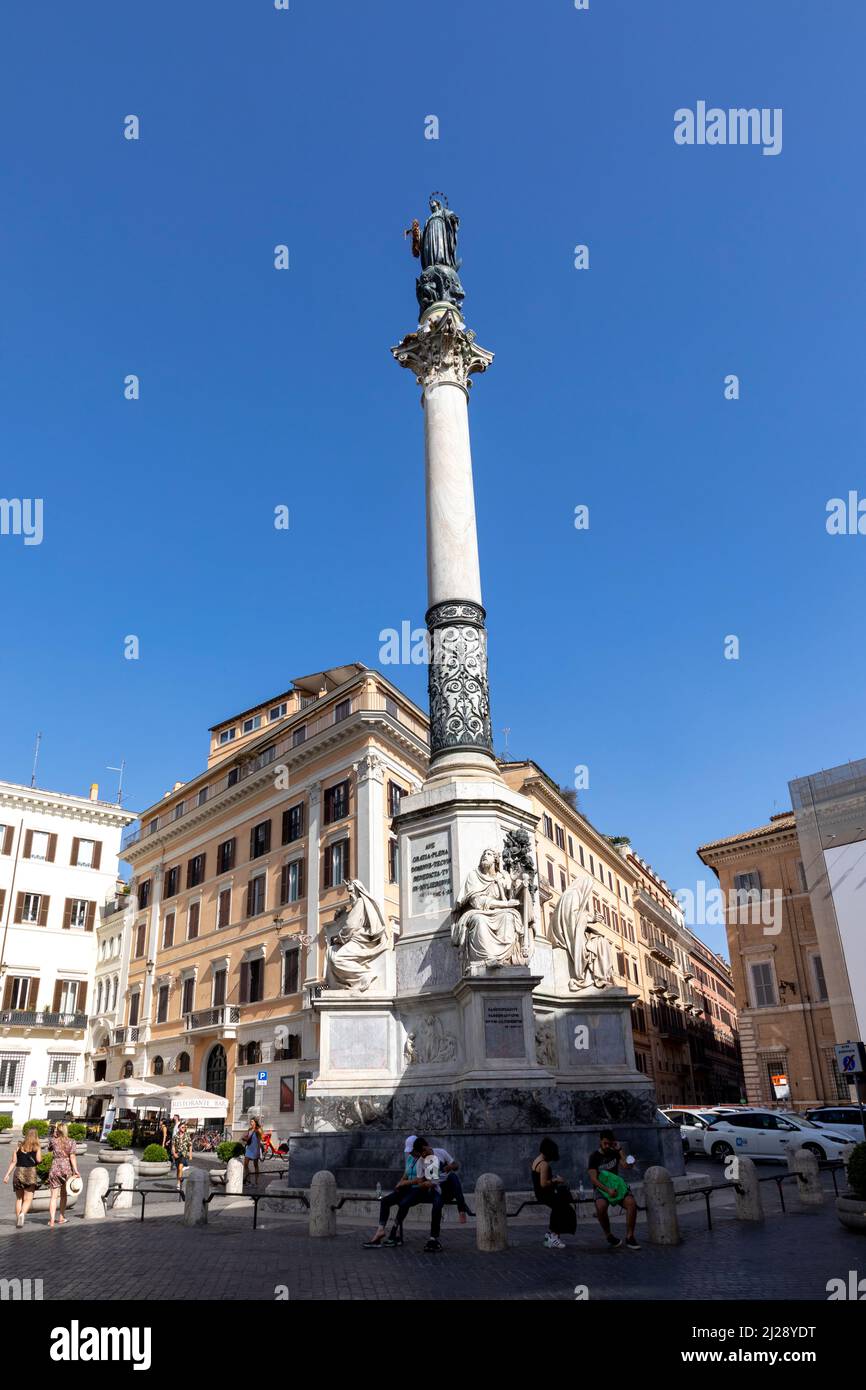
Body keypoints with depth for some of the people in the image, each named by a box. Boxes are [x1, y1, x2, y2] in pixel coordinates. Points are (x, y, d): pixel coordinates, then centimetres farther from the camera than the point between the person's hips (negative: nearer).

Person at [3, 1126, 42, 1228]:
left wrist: (7, 1174, 5)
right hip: (30, 1172, -3)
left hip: (18, 1172, 3)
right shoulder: (37, 1147, 2)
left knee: (19, 1198, 17)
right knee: (28, 1199, 0)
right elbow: (38, 1160, -7)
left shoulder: (19, 1146, 11)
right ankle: (22, 1214, -24)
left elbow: (13, 1161, 4)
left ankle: (17, 1218, 15)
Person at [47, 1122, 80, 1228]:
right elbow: (72, 1157, -9)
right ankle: (61, 1218, 25)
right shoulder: (71, 1142, -3)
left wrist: (54, 1133, 17)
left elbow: (49, 1148, 20)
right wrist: (76, 1171, -8)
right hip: (67, 1169, 1)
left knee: (54, 1196, 0)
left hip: (55, 1169, -1)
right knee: (63, 1195, 18)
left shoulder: (53, 1141, -3)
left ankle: (51, 1220, -10)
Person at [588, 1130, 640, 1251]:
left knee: (632, 1203, -27)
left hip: (617, 1186, 3)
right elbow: (593, 1179, -9)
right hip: (601, 1188, -3)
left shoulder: (615, 1153, 10)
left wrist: (619, 1149, -6)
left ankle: (629, 1237, -17)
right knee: (601, 1207, -35)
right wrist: (607, 1190, -22)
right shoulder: (594, 1157, -1)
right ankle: (609, 1236, -12)